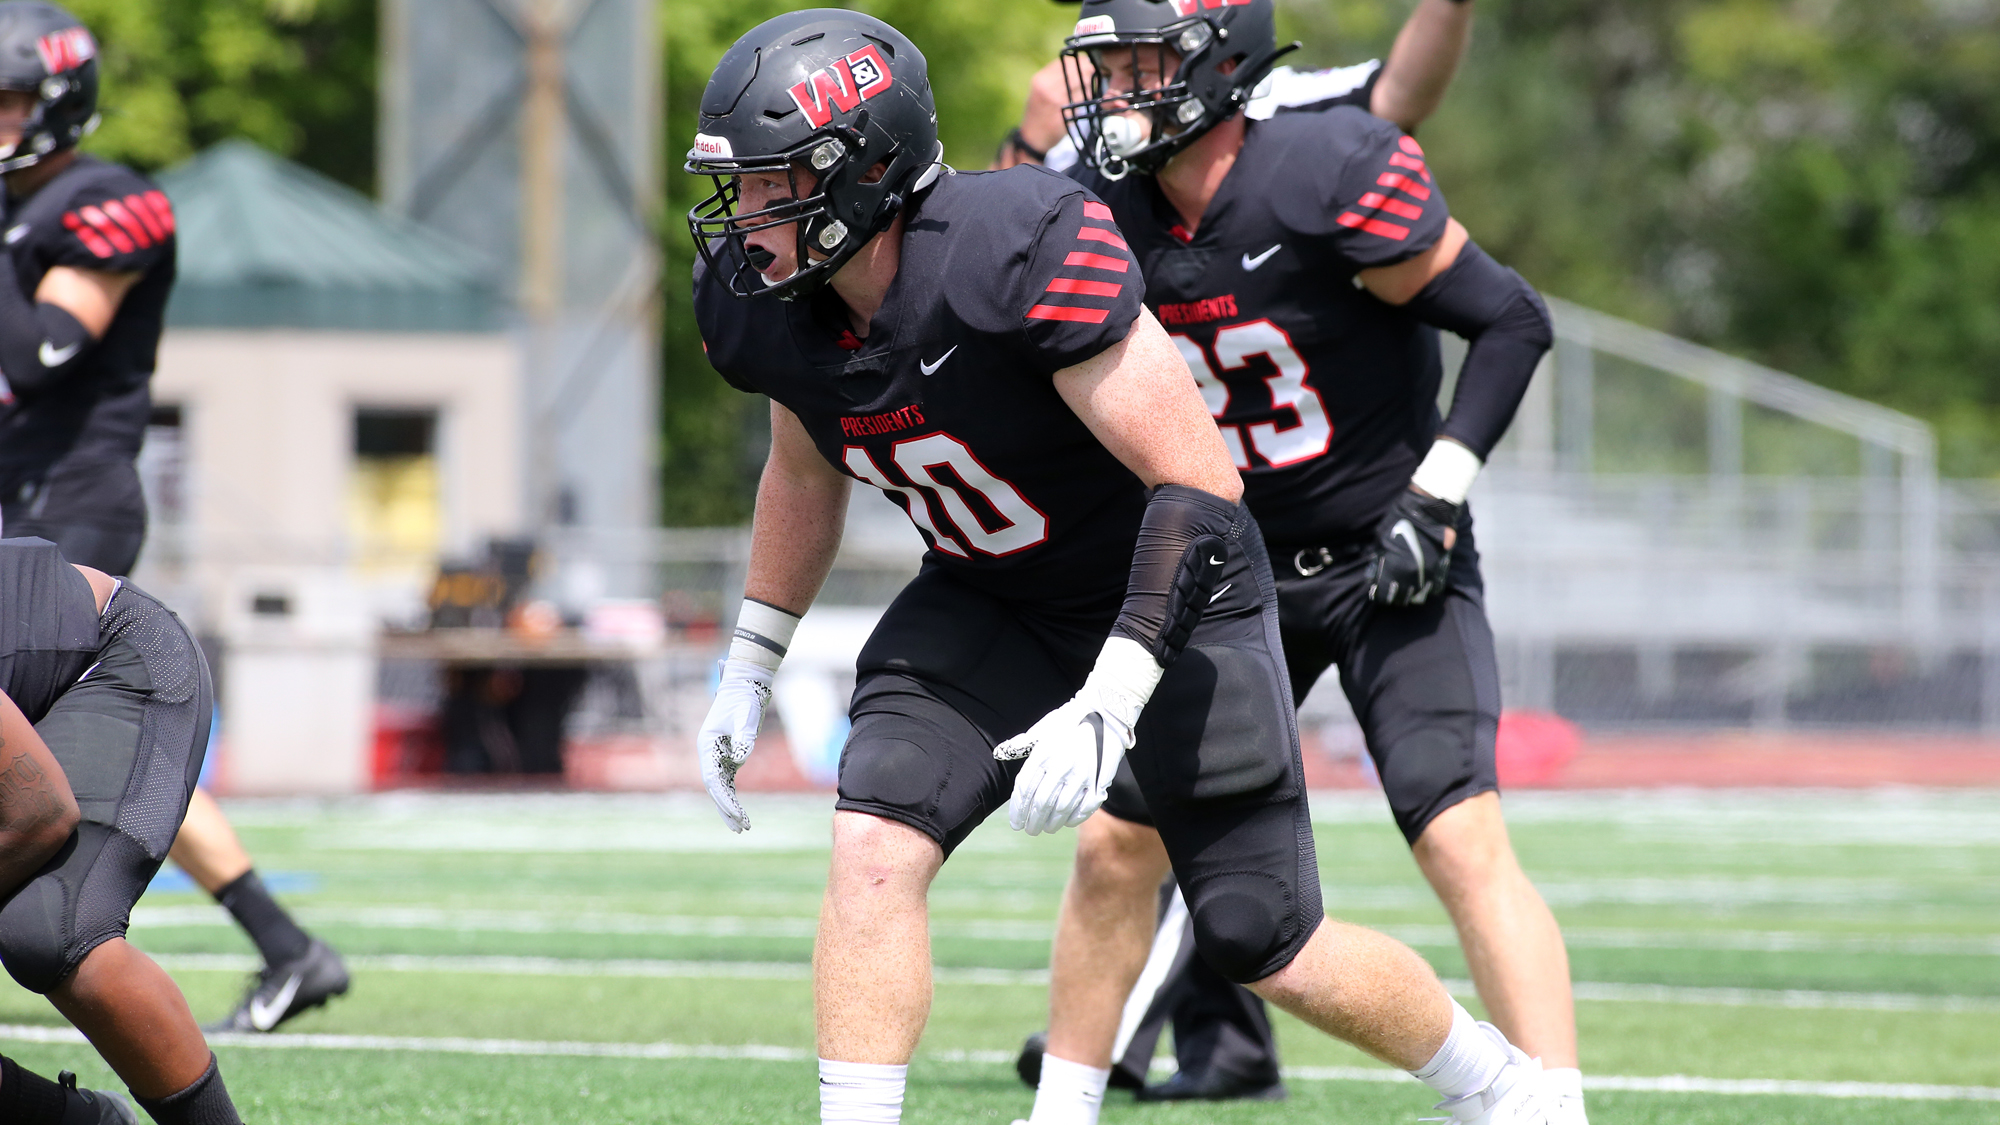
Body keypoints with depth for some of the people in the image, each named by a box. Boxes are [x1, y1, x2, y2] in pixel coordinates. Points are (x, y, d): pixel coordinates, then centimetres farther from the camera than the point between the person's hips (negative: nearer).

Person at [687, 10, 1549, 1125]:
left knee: (1268, 949, 1)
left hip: (1171, 597, -5)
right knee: (874, 845, -20)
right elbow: (806, 472, 13)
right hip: (988, 602, 5)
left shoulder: (1025, 249, -34)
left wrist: (1109, 702, -37)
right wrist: (749, 667, 13)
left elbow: (1199, 483, -31)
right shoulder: (763, 309, -12)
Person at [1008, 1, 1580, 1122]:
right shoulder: (1107, 215, -4)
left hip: (1391, 565, -6)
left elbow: (1513, 320, -14)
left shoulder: (1328, 178, -22)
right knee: (1118, 847, 3)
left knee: (1464, 838, -20)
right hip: (1233, 566, 6)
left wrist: (1438, 493, -18)